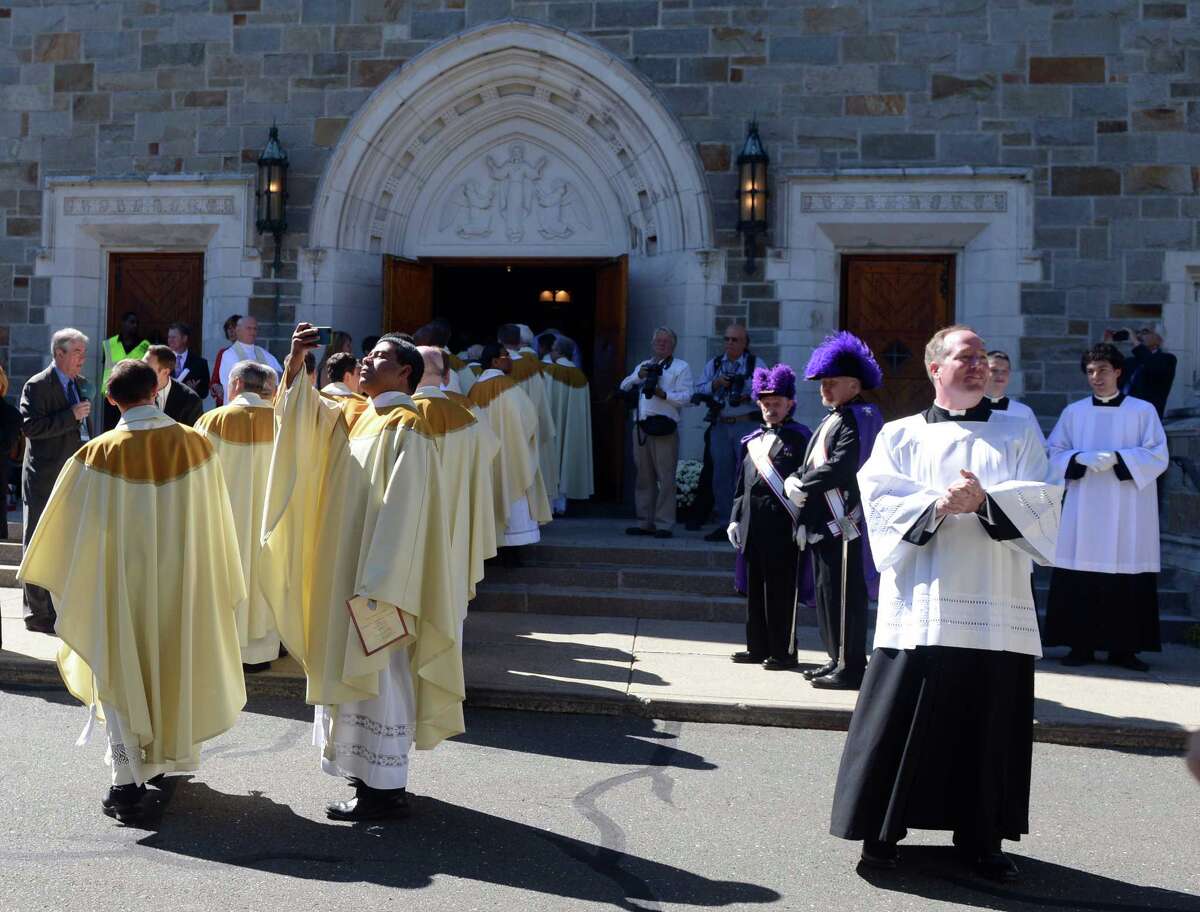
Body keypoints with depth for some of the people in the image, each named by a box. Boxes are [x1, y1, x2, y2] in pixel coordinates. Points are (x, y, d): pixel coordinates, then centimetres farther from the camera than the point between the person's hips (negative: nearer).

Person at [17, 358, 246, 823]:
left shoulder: (99, 454, -15)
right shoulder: (196, 445, -9)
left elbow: (75, 525, -5)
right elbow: (211, 521, 1)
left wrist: (68, 573, 14)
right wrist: (214, 579, 14)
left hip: (120, 582, -2)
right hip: (181, 581, 3)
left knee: (121, 674, 8)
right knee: (174, 664, 20)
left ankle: (127, 781, 4)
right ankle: (168, 757, 35)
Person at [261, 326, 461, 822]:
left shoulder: (405, 428, -14)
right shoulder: (359, 419, 14)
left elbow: (402, 511, -20)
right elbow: (306, 414, 8)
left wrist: (377, 585, -24)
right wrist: (296, 362, -8)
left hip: (378, 574, -9)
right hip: (347, 570, 9)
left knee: (379, 677, -3)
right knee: (356, 672, 14)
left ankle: (386, 790, 6)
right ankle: (374, 775, 25)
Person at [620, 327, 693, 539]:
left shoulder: (681, 367, 7)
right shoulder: (643, 366, 25)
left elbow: (685, 397, -4)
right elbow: (624, 387, 17)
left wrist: (663, 394, -17)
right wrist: (639, 376, 1)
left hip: (664, 428, -5)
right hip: (641, 427, 5)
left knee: (666, 478, -8)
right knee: (644, 477, 8)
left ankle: (663, 524, -5)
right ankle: (645, 522, 14)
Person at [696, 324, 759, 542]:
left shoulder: (756, 364, 6)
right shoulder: (713, 365, 16)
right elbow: (699, 391, 10)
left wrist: (749, 397, -17)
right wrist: (715, 384, -6)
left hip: (746, 425, -4)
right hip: (720, 426, 4)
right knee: (721, 475, 5)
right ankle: (724, 525, 12)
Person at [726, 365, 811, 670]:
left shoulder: (799, 438, -3)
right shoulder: (755, 439, 17)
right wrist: (736, 518, 12)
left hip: (782, 528, -7)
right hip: (754, 529, 7)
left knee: (781, 592, -1)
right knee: (755, 589, 12)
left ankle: (783, 651, 8)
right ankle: (758, 648, 22)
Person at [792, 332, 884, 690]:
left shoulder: (859, 419, -10)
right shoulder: (830, 421, 19)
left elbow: (840, 468, -22)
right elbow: (811, 467, 19)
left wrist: (800, 486, -13)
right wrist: (804, 514, 7)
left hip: (842, 523, -10)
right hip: (822, 524, 10)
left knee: (844, 594, -4)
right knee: (827, 592, 15)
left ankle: (852, 668, 3)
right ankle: (838, 660, 25)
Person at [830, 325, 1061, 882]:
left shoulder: (1017, 434, 13)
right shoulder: (900, 435, 10)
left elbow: (1041, 502, -1)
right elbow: (881, 500, -4)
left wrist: (985, 500, -17)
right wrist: (939, 504, -18)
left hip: (994, 609, 2)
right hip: (919, 607, -1)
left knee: (988, 725, 5)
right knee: (902, 720, -2)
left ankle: (981, 838, 19)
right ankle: (882, 829, 13)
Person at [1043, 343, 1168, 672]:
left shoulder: (1143, 411, 4)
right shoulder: (1073, 412, 10)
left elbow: (1157, 456, -2)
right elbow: (1055, 453, 7)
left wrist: (1116, 458, -15)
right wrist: (1081, 458, -12)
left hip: (1128, 512, -1)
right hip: (1084, 508, 2)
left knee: (1126, 579, -2)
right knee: (1080, 578, -2)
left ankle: (1123, 647, 7)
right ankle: (1081, 645, 6)